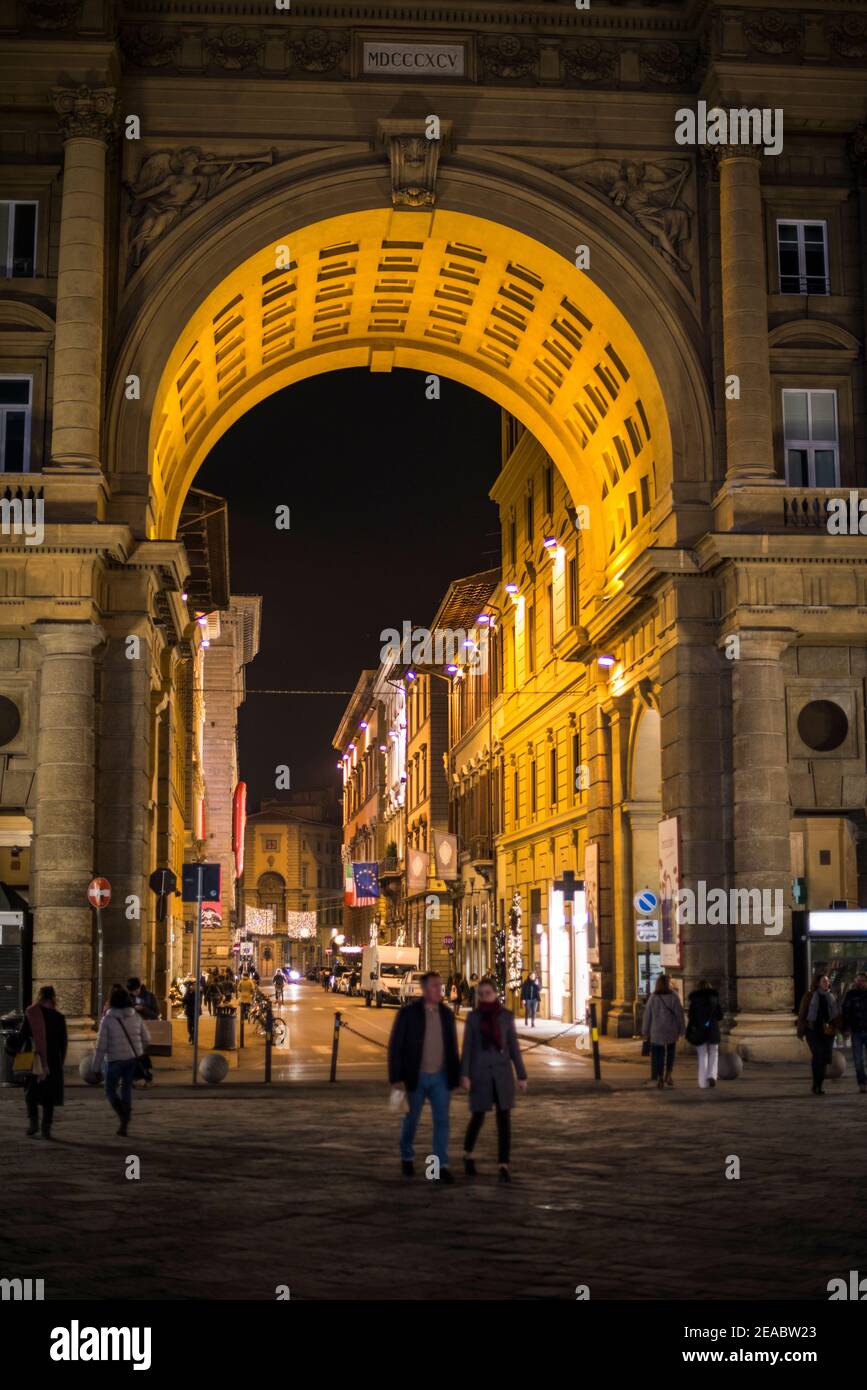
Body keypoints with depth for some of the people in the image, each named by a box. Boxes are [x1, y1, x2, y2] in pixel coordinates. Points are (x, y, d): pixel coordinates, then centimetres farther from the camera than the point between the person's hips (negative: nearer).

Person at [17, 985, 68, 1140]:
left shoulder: (31, 1014, -3)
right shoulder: (58, 1017, 0)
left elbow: (22, 1036, -4)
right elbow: (63, 1042, 3)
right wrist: (61, 1062, 12)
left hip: (34, 1059, 0)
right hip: (53, 1060, 0)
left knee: (31, 1092, 16)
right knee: (49, 1094, 6)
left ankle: (33, 1121, 2)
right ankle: (46, 1128, 3)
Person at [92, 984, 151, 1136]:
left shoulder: (108, 1019, -12)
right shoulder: (136, 1016, 0)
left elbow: (101, 1045, -11)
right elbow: (146, 1038, 7)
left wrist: (96, 1066, -4)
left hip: (115, 1060, -4)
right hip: (134, 1059, 4)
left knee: (110, 1091, 10)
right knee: (127, 1090, 16)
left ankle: (123, 1116, -13)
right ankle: (124, 1124, 15)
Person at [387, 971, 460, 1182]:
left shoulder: (446, 1014, 2)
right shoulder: (408, 1013, -10)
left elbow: (452, 1046, 8)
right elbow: (395, 1046, -10)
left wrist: (456, 1075, 7)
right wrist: (396, 1078, -13)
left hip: (440, 1077, 3)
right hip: (416, 1077, -2)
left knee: (442, 1120, -3)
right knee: (411, 1119, 12)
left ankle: (441, 1166, 1)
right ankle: (407, 1157, 34)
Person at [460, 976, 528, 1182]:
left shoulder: (506, 1016, 1)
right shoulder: (473, 1017, -1)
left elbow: (513, 1047, 4)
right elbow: (467, 1048, -2)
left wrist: (522, 1075, 2)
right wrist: (464, 1074, -12)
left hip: (503, 1073, 1)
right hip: (480, 1073, -1)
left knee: (504, 1119, -5)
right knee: (478, 1117, 6)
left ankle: (503, 1166, -1)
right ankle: (468, 1154, 32)